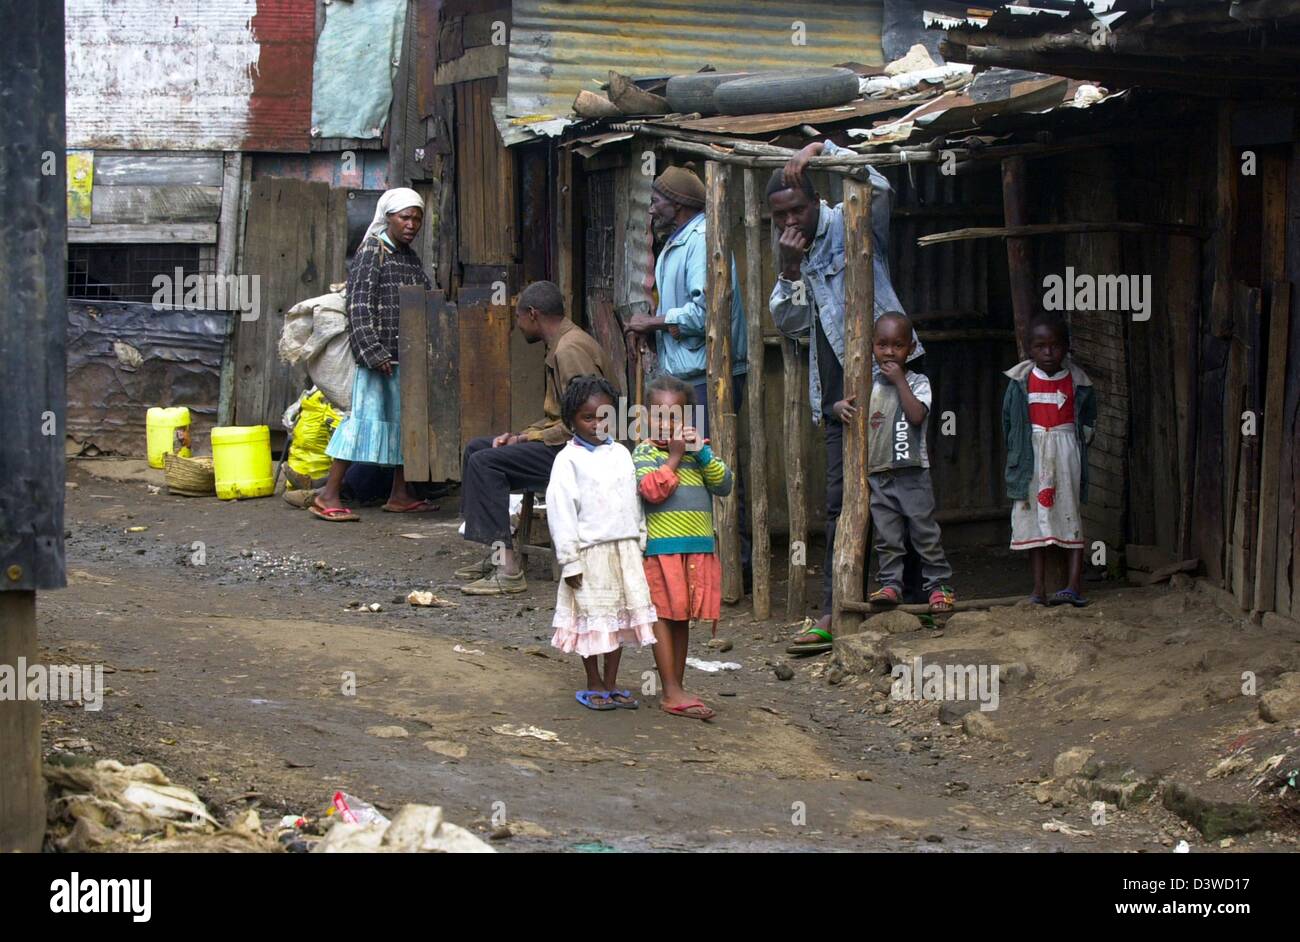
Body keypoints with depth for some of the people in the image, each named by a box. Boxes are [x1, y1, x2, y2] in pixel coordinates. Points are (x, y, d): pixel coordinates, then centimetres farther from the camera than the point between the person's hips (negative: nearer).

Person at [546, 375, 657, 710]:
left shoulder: (620, 454, 9)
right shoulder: (568, 460, -8)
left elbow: (635, 500, 14)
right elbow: (560, 510, -11)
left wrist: (640, 543, 11)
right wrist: (569, 560, -13)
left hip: (625, 549, 5)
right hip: (590, 552, -5)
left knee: (620, 615, 10)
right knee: (593, 616, 3)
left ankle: (611, 683, 19)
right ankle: (594, 685, 15)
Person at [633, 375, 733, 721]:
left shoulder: (699, 450, 13)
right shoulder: (645, 452, -2)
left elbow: (724, 486, 2)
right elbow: (652, 490, -18)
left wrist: (702, 453, -10)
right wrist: (675, 456, -14)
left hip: (699, 547, 5)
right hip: (662, 547, -5)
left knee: (682, 618, 11)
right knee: (664, 615, -4)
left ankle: (678, 689, 16)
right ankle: (672, 693, -5)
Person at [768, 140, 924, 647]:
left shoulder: (850, 225, -1)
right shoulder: (794, 251, 16)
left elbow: (878, 185, -22)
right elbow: (790, 324, 10)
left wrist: (820, 149, -18)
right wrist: (790, 271, -5)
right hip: (835, 390, 6)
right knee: (840, 499, 4)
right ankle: (832, 611, 3)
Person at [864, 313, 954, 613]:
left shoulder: (918, 382, -2)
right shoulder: (870, 385, 11)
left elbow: (917, 415, -19)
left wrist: (899, 381, -15)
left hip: (912, 472, -4)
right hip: (877, 473, 4)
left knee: (924, 531, 0)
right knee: (886, 535, 4)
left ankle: (939, 583, 6)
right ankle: (890, 584, 9)